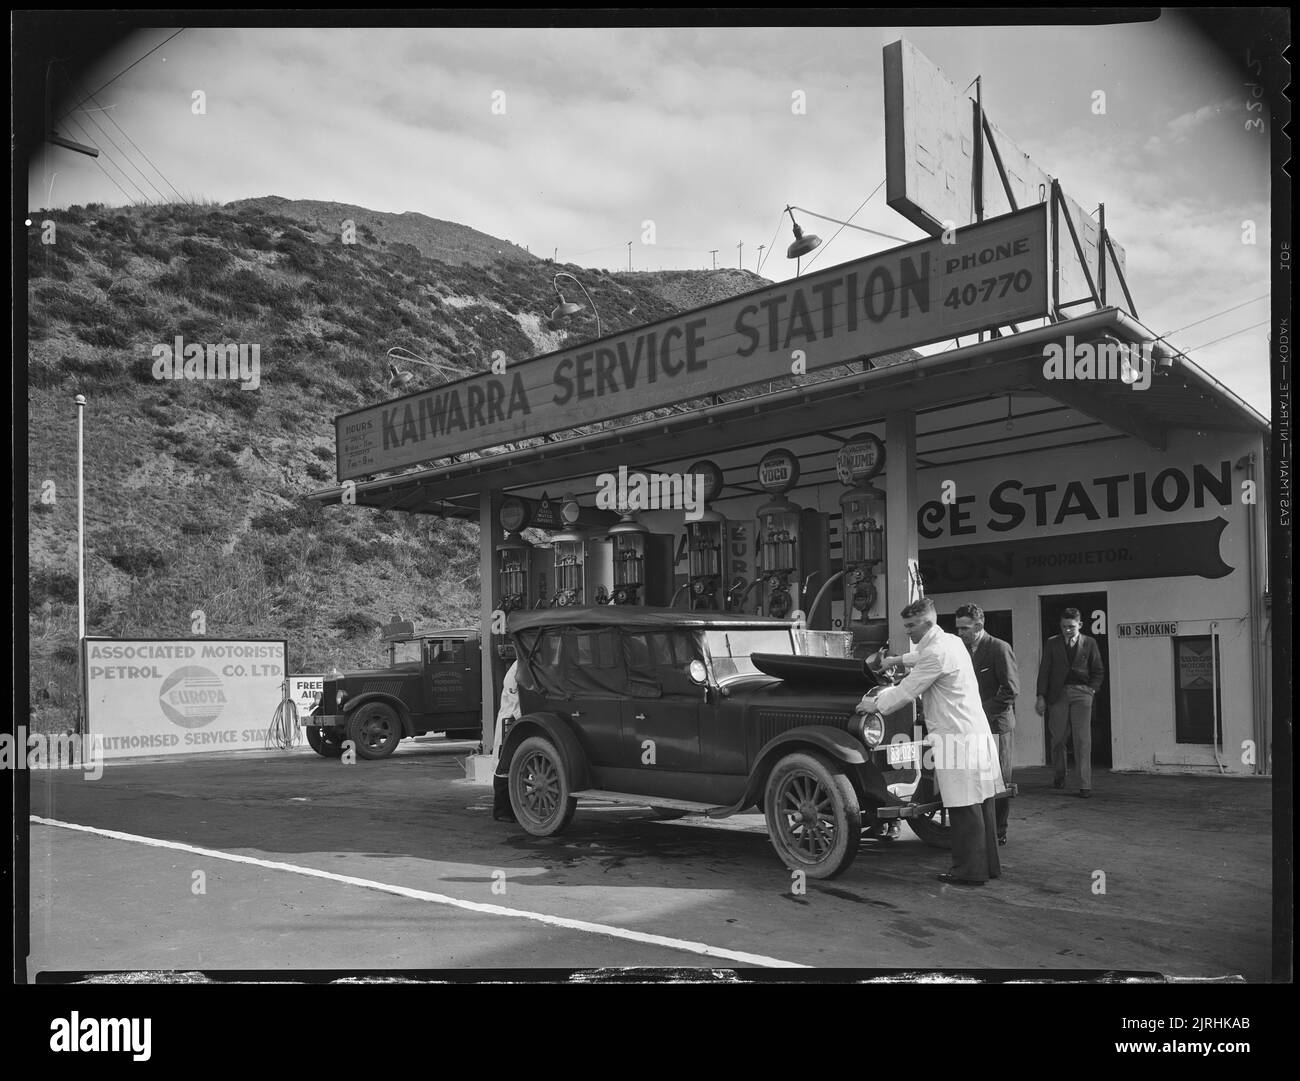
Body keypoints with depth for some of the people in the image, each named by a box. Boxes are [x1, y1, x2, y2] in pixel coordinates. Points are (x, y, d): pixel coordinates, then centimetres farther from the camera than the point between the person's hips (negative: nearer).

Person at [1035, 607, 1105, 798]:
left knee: (1083, 740, -7)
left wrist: (1092, 690, -1)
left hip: (1081, 693, -1)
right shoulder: (1052, 643, 7)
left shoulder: (1089, 643, 7)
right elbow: (1044, 670, 6)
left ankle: (1085, 785, -6)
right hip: (1058, 694, 1)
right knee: (1057, 739, 8)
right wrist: (1041, 696, -1)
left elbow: (1098, 671, 12)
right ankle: (1058, 777, 27)